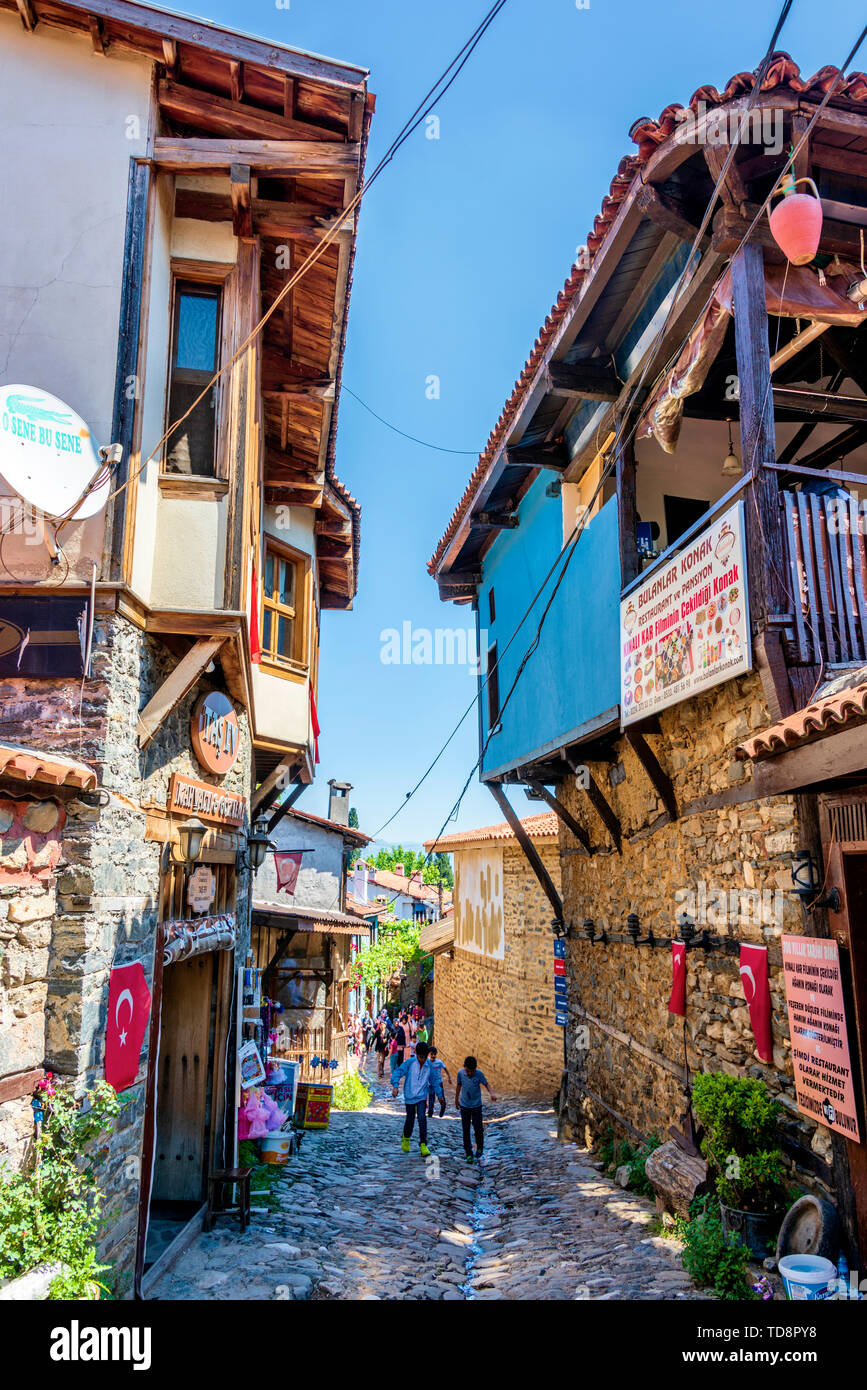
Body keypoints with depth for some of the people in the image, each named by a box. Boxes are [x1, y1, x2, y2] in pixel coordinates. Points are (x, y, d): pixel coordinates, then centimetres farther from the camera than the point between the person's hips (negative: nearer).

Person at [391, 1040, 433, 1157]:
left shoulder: (429, 1065, -4)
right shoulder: (409, 1062, -12)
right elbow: (398, 1072, -17)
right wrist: (395, 1086, -32)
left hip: (422, 1097, 1)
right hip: (410, 1097, -1)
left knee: (422, 1118, -16)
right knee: (410, 1120, 8)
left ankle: (423, 1145, -9)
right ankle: (406, 1138, 38)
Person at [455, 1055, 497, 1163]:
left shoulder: (479, 1074, -17)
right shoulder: (460, 1073, -11)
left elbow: (486, 1084, -8)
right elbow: (459, 1085, 5)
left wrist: (491, 1093, -27)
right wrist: (456, 1099, 16)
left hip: (476, 1106, -1)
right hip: (464, 1106, 2)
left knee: (478, 1129, 1)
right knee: (465, 1130, 4)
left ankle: (480, 1147, 29)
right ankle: (468, 1153, 15)